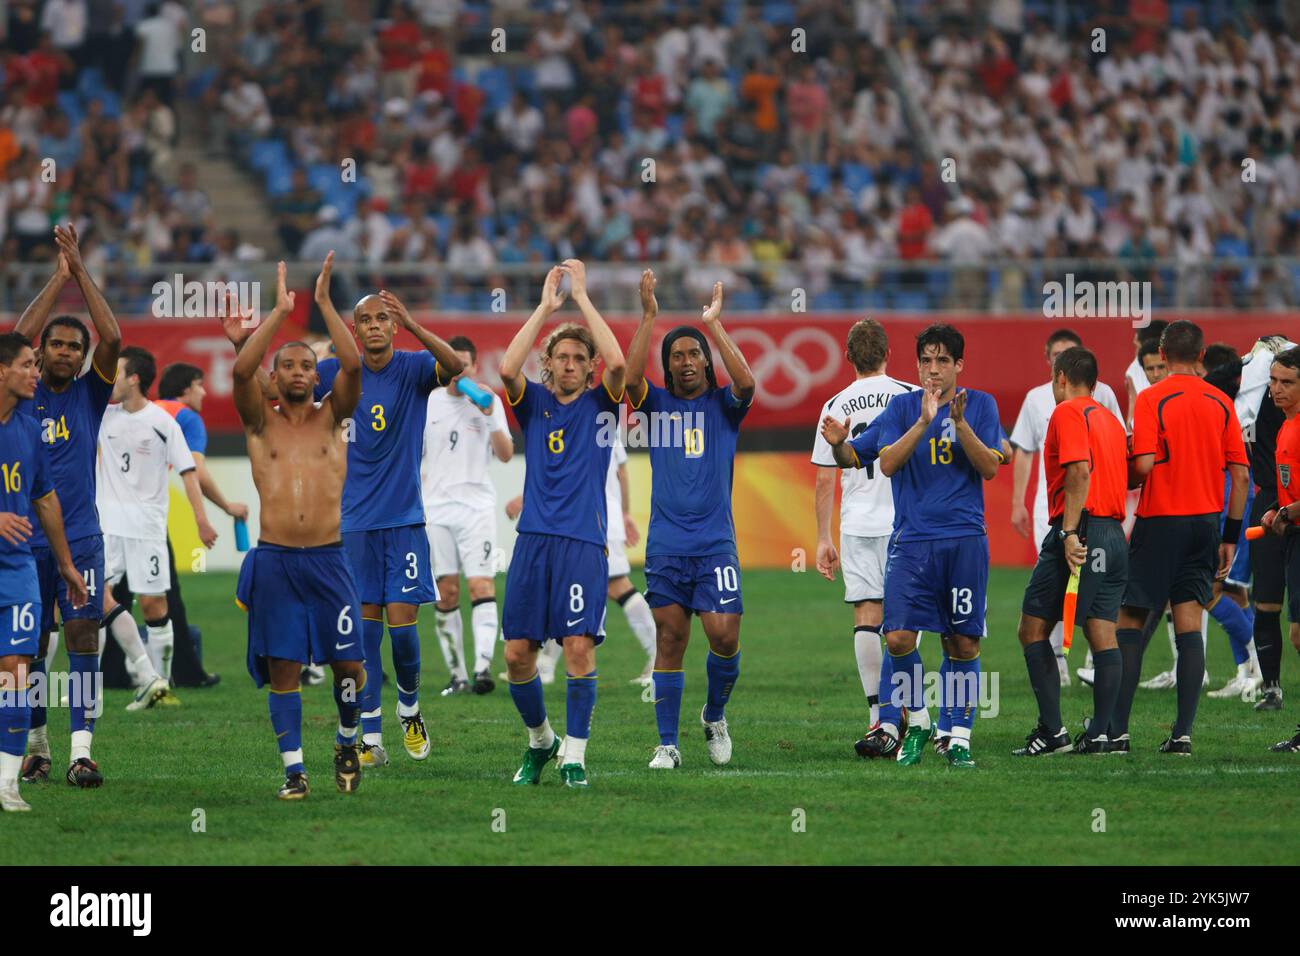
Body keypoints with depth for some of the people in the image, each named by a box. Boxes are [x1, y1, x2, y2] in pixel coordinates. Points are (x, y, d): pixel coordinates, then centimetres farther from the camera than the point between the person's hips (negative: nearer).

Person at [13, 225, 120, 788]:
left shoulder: (90, 394, 5)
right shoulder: (24, 394, 5)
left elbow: (112, 339, -7)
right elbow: (21, 337, -10)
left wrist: (81, 271, -8)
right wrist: (58, 277, -10)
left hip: (80, 539, -1)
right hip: (26, 540, 1)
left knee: (84, 639, -9)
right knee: (31, 647, 6)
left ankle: (81, 751, -12)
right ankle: (36, 746, 17)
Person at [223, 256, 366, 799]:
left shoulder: (331, 417, 9)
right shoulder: (261, 421, 8)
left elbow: (352, 365, -6)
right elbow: (241, 370, -10)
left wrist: (324, 303, -9)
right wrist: (279, 312, -9)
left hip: (328, 560, 0)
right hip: (274, 561, 0)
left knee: (349, 665, -1)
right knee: (283, 669, -1)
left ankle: (347, 743, 25)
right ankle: (293, 770, 5)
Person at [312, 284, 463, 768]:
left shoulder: (413, 368, -3)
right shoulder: (340, 372, 2)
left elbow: (454, 365, -23)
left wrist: (411, 323, -38)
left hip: (404, 519, -1)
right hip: (357, 522, 2)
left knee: (402, 625, -6)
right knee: (365, 629, 1)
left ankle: (409, 709, 20)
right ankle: (371, 738, 4)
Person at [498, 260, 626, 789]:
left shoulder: (600, 404, 8)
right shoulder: (534, 403, 12)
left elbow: (617, 362, -12)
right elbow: (508, 367, -8)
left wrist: (582, 297, -7)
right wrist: (545, 306, -7)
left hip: (583, 541, -2)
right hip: (534, 539, 2)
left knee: (579, 646, -14)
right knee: (517, 653, 0)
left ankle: (574, 756, -6)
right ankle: (539, 740, 22)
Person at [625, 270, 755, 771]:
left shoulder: (723, 405, 6)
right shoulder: (658, 404, 8)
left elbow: (747, 383, -15)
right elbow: (630, 378, -12)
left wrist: (715, 322, -13)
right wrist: (648, 316, -14)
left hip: (715, 542, -1)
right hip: (666, 544, 1)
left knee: (724, 637, -10)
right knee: (670, 642, 0)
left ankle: (715, 715, 17)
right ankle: (667, 744, 6)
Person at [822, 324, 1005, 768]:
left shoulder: (980, 405, 6)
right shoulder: (903, 407, 7)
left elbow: (989, 468, -3)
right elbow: (888, 462, -4)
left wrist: (959, 423, -16)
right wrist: (923, 421, -17)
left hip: (965, 539, 0)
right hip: (912, 539, 0)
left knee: (963, 643, 0)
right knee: (899, 636, -11)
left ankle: (958, 736, 9)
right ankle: (914, 721, 9)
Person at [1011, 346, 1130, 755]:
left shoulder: (1068, 412, -5)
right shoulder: (1110, 418, 20)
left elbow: (1081, 471, -18)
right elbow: (1127, 476, 19)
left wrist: (1070, 532, -21)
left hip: (1080, 532, -8)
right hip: (1115, 534, 8)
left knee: (1033, 630, -1)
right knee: (1103, 635, 4)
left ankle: (1052, 731, -6)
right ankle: (1100, 733, 0)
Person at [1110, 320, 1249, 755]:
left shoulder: (1151, 399, -8)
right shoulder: (1221, 402, 6)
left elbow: (1143, 465, -17)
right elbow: (1240, 474, 4)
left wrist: (1127, 479, 6)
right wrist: (1230, 536, 10)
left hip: (1160, 520, -4)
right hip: (1205, 522, 4)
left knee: (1130, 623, 2)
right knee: (1189, 627, 5)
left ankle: (1117, 731, -3)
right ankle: (1183, 732, -1)